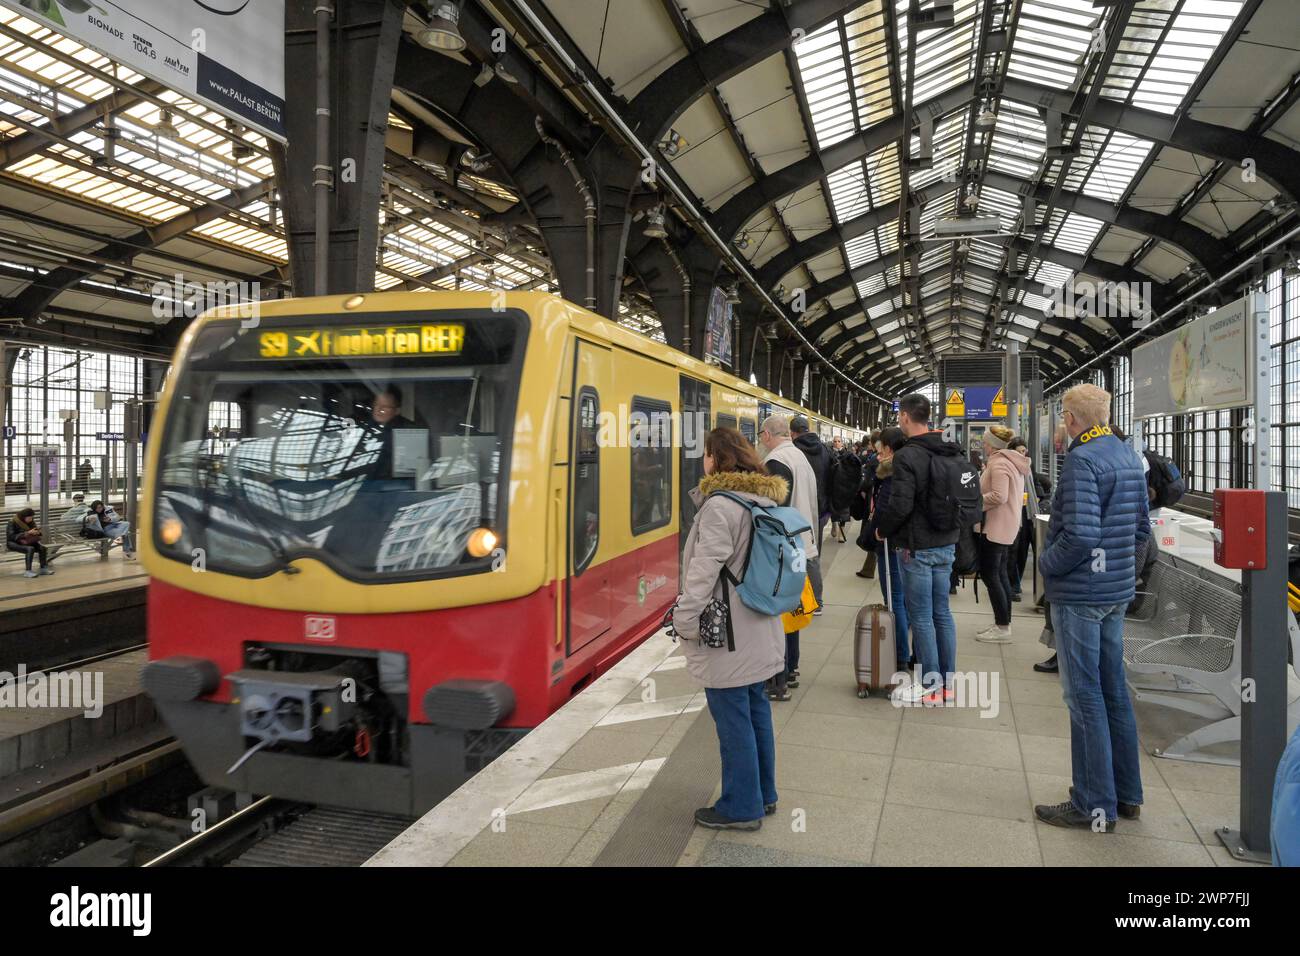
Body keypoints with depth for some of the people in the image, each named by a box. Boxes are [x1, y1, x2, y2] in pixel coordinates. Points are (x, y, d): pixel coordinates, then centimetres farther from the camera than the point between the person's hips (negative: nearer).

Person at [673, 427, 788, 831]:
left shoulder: (719, 506, -20)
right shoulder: (764, 501, 8)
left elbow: (704, 571, -22)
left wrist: (685, 621, -14)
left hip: (726, 633, -9)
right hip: (756, 629, 9)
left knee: (733, 720, 2)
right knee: (756, 710, 18)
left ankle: (741, 807, 15)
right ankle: (763, 794, 31)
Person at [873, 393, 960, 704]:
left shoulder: (907, 456, -18)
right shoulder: (951, 453, 7)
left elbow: (900, 505, -22)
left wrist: (882, 530, -5)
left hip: (917, 547, -7)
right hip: (946, 544, 8)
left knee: (921, 617, 1)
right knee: (942, 613, 14)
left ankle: (931, 686, 8)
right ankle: (948, 682, 22)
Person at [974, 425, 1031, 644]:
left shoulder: (998, 464, -18)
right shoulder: (1011, 461, 15)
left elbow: (998, 496, -27)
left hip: (996, 527, -11)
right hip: (1007, 525, 11)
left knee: (989, 574, -6)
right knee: (1000, 573, 15)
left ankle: (1002, 628, -4)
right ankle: (1004, 622, 20)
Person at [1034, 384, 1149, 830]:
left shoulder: (1082, 460, -18)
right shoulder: (1129, 457, 10)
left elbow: (1079, 535, -26)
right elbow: (1141, 528, 15)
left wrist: (1046, 564, -11)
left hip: (1078, 593, -9)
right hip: (1117, 591, 9)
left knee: (1085, 696, 0)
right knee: (1113, 689, 16)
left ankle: (1095, 804, 9)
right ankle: (1126, 793, 28)